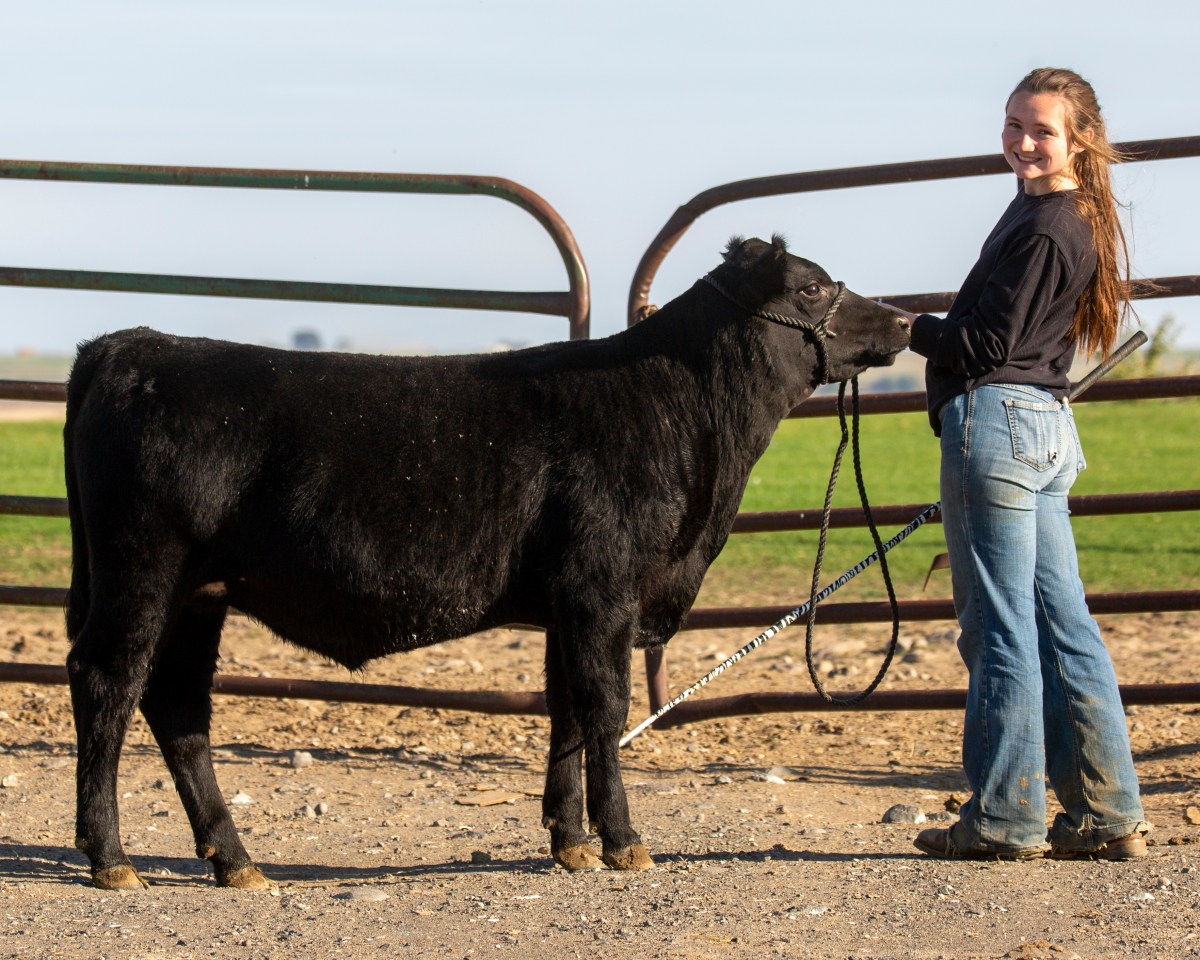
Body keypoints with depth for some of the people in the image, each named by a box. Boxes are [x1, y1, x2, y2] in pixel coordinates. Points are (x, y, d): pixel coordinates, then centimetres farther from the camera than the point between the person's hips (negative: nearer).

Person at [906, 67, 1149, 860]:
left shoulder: (1040, 229, -14)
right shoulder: (1077, 221, 17)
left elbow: (987, 346, -15)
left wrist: (906, 329, -4)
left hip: (995, 417, -10)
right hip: (1048, 428, 10)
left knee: (1000, 626, -4)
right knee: (1062, 622, 9)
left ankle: (1006, 819, 0)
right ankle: (1109, 815, 10)